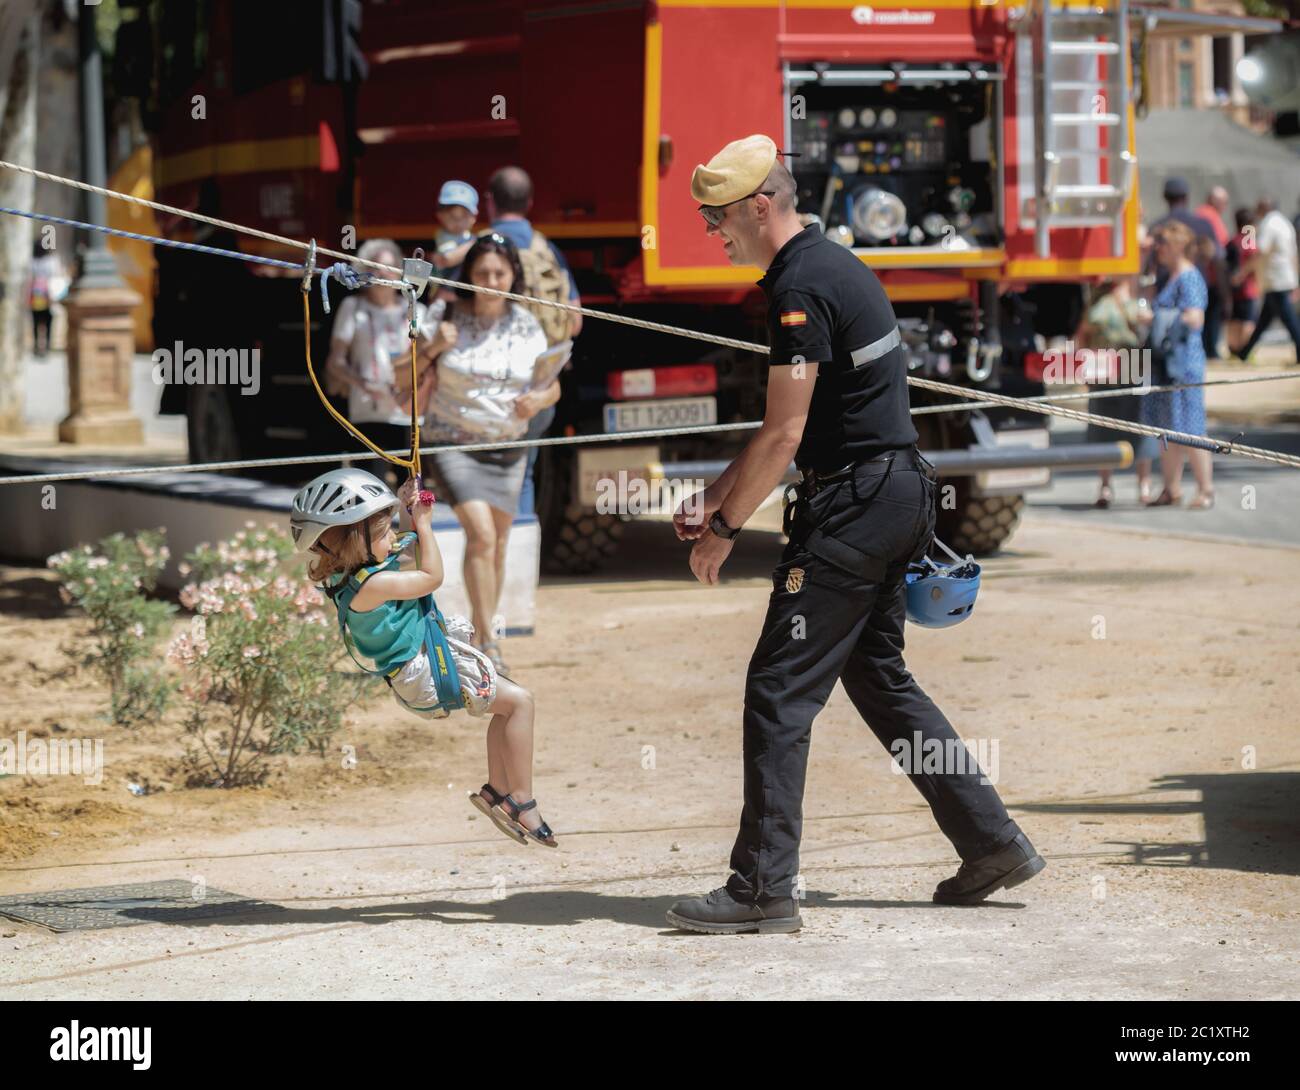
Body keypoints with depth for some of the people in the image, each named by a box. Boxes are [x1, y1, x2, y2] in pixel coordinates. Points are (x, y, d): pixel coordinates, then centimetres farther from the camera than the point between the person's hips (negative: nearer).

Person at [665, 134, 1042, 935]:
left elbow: (784, 435, -18)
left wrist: (724, 530, -9)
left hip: (853, 505, -10)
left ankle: (763, 889, -9)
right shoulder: (837, 266, 16)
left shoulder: (802, 289, -16)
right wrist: (714, 499, 17)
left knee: (781, 689, -8)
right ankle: (993, 844, 19)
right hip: (898, 493, 10)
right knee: (879, 679, 18)